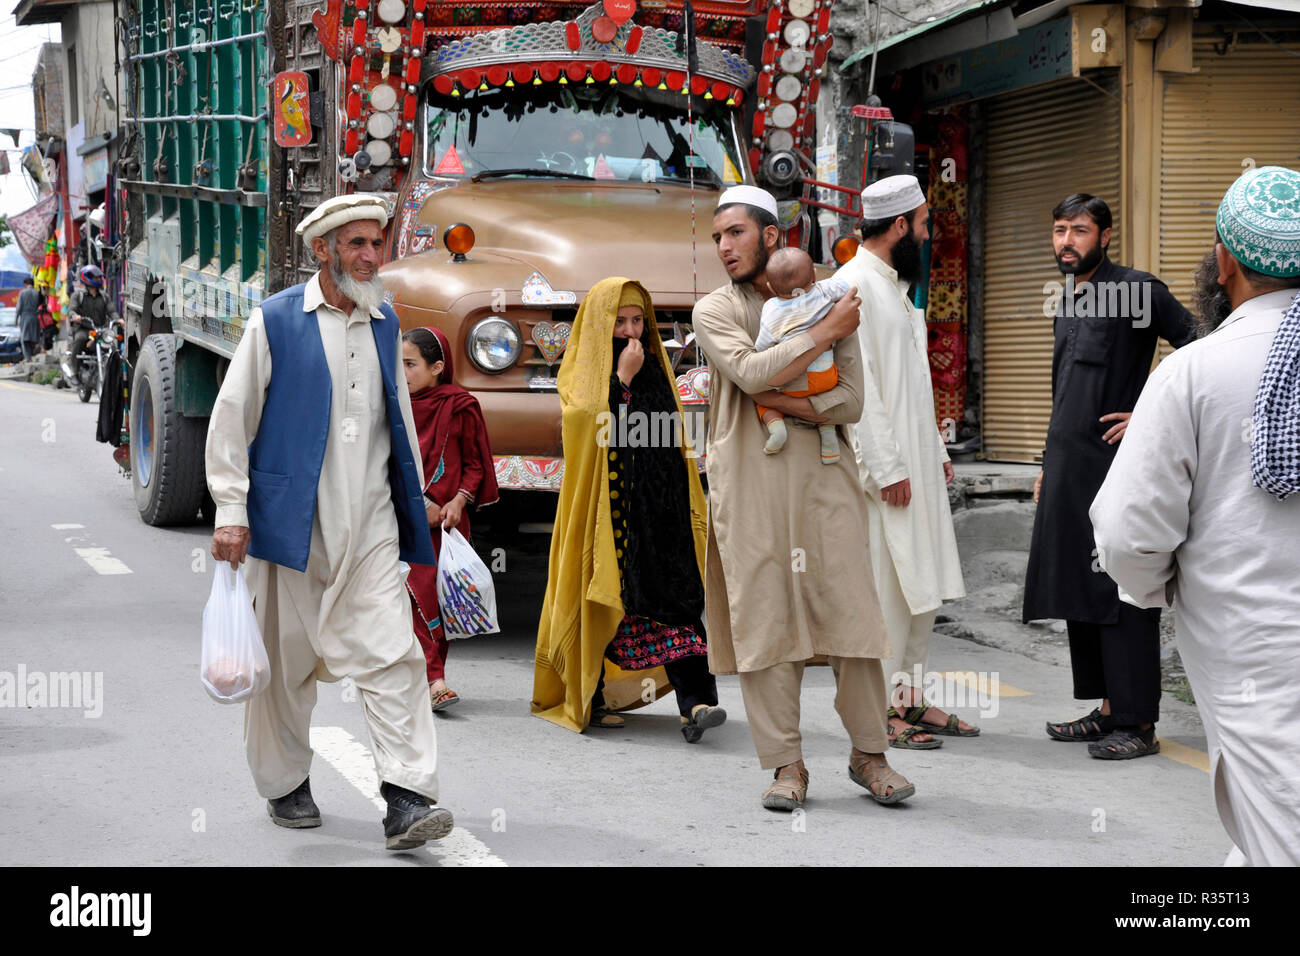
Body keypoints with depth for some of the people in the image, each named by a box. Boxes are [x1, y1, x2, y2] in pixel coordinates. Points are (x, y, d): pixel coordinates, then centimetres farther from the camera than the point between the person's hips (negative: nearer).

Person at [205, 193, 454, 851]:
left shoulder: (385, 326, 13)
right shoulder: (275, 322, -1)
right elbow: (230, 420, -1)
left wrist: (417, 510, 21)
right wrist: (231, 512, -7)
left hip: (369, 526, 3)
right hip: (290, 522, -3)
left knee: (392, 654, -9)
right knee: (286, 661, 8)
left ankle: (406, 798, -13)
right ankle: (285, 785, 26)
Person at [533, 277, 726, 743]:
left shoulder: (655, 367, 16)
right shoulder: (581, 372, 2)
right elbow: (590, 428, -15)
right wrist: (621, 379, -15)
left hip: (658, 507, 3)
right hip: (603, 507, -3)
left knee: (675, 595, -10)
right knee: (600, 600, 1)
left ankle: (695, 703, -21)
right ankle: (589, 701, 16)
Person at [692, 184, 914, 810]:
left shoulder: (826, 301, 11)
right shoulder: (715, 310, 8)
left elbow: (850, 403, 2)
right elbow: (751, 372, -13)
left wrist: (783, 403, -9)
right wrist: (826, 332, -7)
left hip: (824, 479, 1)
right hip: (749, 485, -1)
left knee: (851, 612, -2)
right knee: (763, 620, -2)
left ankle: (869, 755, 10)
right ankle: (786, 765, 6)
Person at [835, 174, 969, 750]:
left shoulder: (895, 285, 19)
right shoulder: (853, 285, -13)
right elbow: (858, 385, -18)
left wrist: (937, 452, 18)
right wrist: (886, 468, -19)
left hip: (917, 464, 10)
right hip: (884, 470, -10)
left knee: (923, 587, 12)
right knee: (887, 590, -6)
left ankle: (910, 697, 20)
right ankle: (880, 710, 1)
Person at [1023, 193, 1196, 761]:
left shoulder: (1136, 289, -8)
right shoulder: (1068, 302, 18)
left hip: (1114, 462, -9)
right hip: (1068, 467, 9)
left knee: (1119, 591, -8)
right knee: (1076, 587, 11)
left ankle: (1137, 723, -4)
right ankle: (1106, 708, 20)